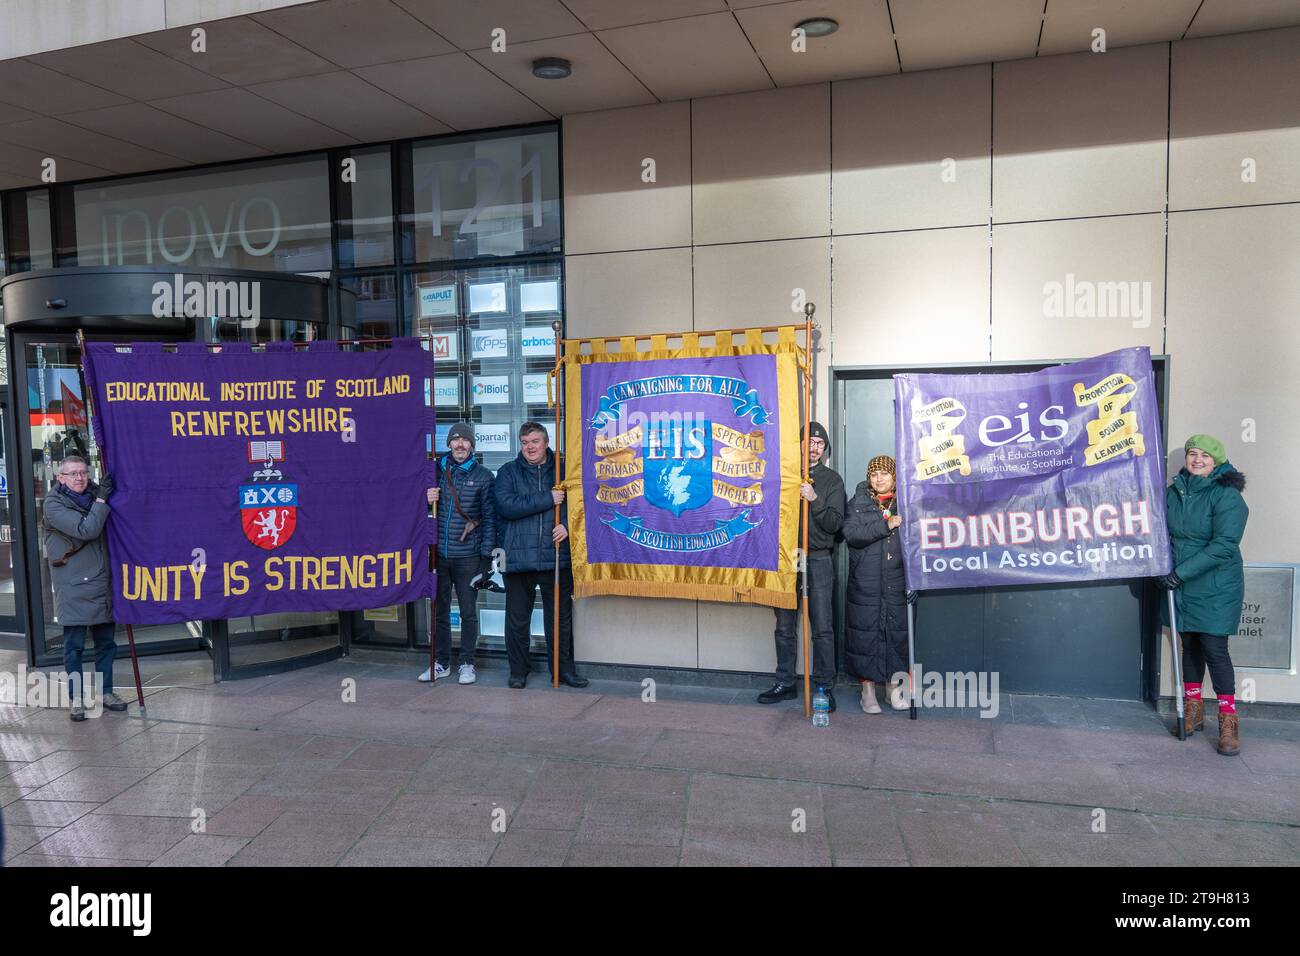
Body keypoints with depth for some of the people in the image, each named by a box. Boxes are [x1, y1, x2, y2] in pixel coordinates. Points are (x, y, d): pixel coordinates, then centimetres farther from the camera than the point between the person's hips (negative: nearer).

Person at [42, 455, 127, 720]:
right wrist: (101, 499, -16)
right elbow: (86, 530, -20)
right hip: (73, 587, -5)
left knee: (106, 641, 11)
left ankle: (105, 692, 22)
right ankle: (76, 698, 13)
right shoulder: (54, 504, -7)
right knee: (74, 645, 2)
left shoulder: (93, 495, 11)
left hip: (102, 583, 6)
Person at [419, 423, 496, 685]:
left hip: (468, 556, -2)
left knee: (468, 612, 5)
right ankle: (441, 663, 22)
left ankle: (467, 663, 17)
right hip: (438, 554, 3)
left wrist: (486, 555, -6)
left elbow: (490, 518, -1)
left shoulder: (483, 476, 1)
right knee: (439, 611, 10)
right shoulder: (435, 471, 7)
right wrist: (426, 501, -9)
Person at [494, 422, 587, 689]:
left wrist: (567, 525, -12)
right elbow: (506, 506, -10)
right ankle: (518, 670, 22)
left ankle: (563, 668, 23)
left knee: (560, 617, 9)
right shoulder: (508, 472, 5)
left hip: (556, 556, 1)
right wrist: (547, 499, -13)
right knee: (517, 618, 7)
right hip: (518, 557, -1)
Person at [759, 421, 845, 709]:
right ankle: (785, 683, 18)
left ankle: (824, 687, 7)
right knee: (784, 627, 8)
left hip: (818, 560, -2)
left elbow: (834, 523, -3)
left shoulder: (832, 480, 6)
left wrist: (814, 500, -15)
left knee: (822, 628, -2)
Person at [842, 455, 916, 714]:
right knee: (866, 633, 1)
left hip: (896, 583, 1)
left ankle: (894, 686, 16)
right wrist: (886, 525, -16)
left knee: (896, 632, 3)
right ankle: (867, 690, 11)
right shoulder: (858, 503, 6)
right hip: (865, 584, -1)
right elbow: (851, 534, -10)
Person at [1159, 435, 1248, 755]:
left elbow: (1223, 545, -19)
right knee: (1189, 644, 13)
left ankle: (1228, 721, 7)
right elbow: (1164, 532, 14)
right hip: (1179, 586, 5)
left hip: (1215, 589, -5)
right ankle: (1193, 712, 26)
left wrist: (1183, 571, -22)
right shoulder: (1174, 491, 4)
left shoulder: (1227, 496, -12)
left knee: (1214, 648, -6)